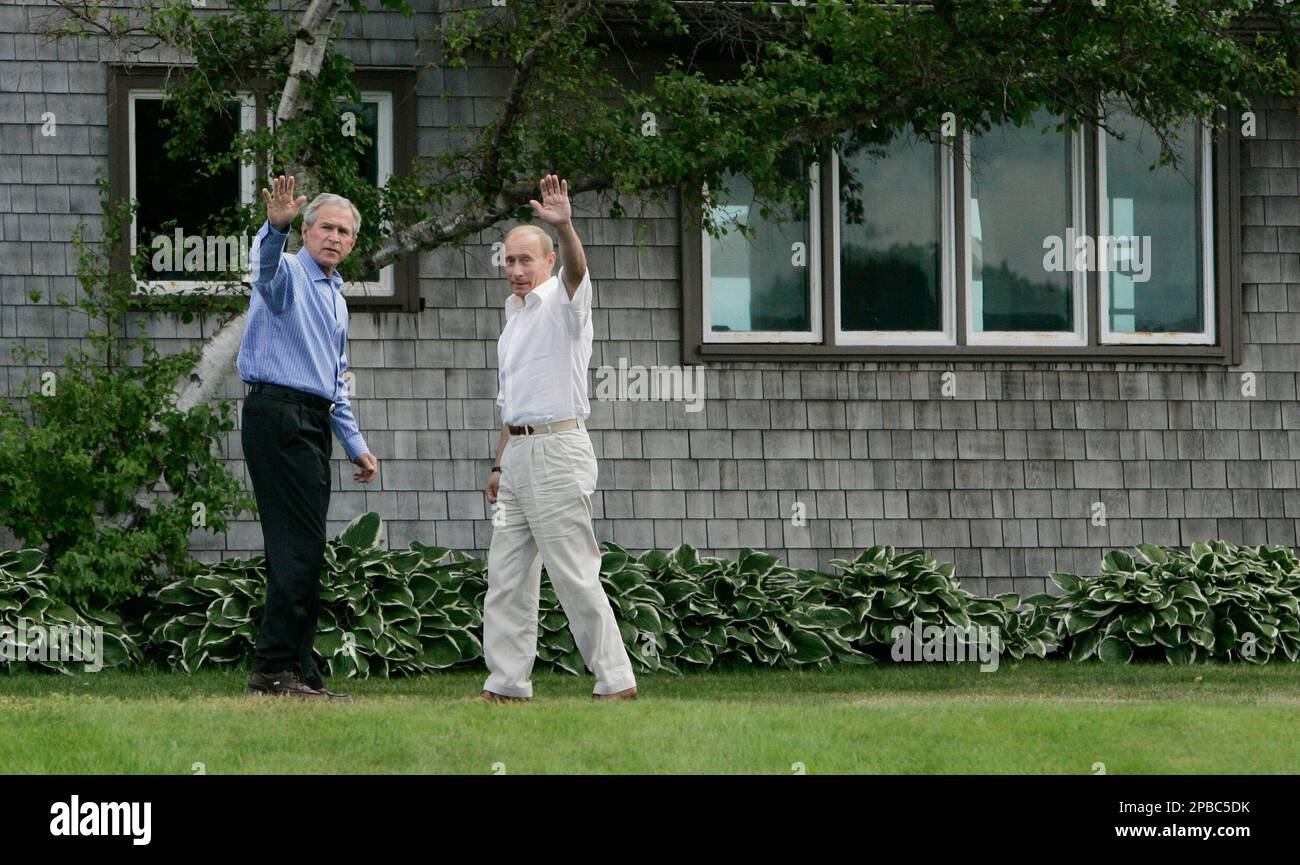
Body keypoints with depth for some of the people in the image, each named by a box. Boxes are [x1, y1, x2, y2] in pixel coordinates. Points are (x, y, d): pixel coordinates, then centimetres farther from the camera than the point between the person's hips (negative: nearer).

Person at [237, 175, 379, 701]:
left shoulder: (336, 298, 24)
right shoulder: (288, 275, -3)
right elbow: (265, 262, -30)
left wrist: (356, 446, 25)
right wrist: (276, 226, -51)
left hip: (314, 422, 9)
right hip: (277, 415, -9)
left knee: (302, 549, 8)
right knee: (300, 546, -14)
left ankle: (279, 672, 11)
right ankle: (279, 669, -15)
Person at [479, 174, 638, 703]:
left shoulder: (561, 302, -6)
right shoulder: (516, 313, 19)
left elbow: (576, 269, -31)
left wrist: (564, 227, -51)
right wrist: (500, 465, 21)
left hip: (556, 449, -9)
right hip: (519, 454, 9)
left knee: (574, 575, -9)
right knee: (507, 576, 8)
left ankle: (616, 680, -4)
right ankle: (507, 684, 11)